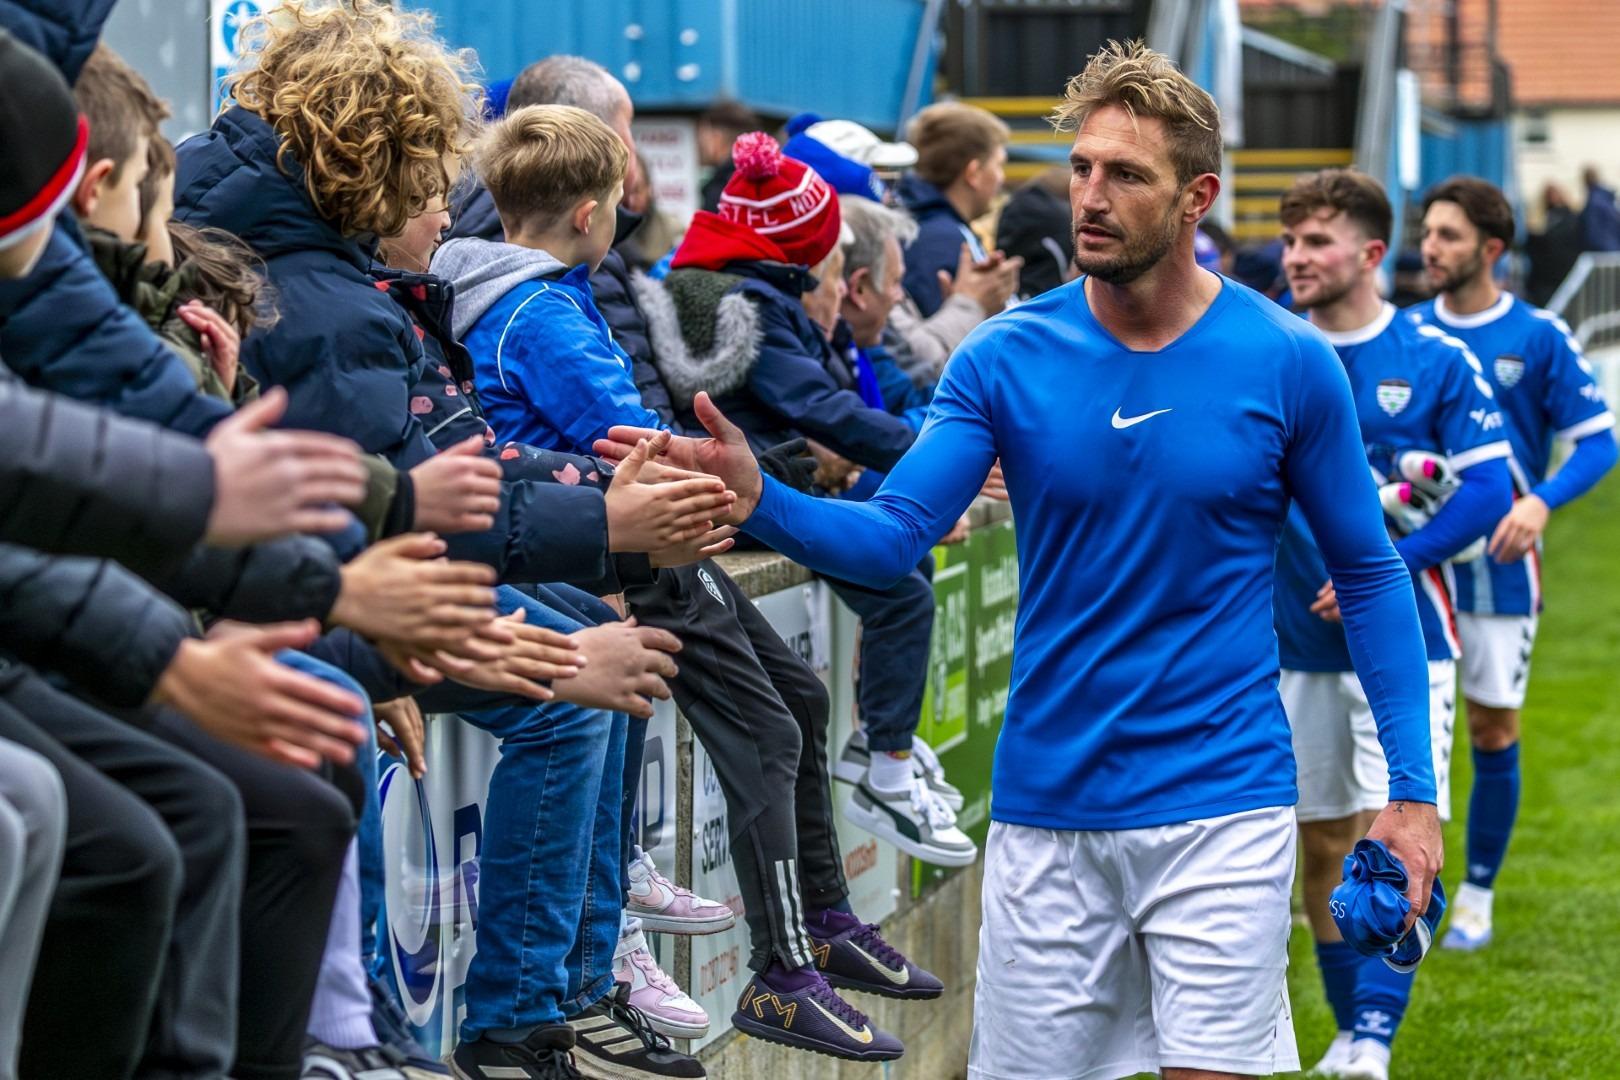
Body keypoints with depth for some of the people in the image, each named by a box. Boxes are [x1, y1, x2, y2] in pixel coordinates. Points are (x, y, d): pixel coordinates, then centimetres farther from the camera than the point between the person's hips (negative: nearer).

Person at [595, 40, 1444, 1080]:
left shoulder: (1287, 362, -4)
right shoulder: (1006, 358, -1)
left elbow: (1368, 573, 3)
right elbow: (891, 535, -7)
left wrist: (1414, 787, -2)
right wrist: (760, 502, -27)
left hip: (1220, 806, -2)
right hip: (1047, 805, 2)